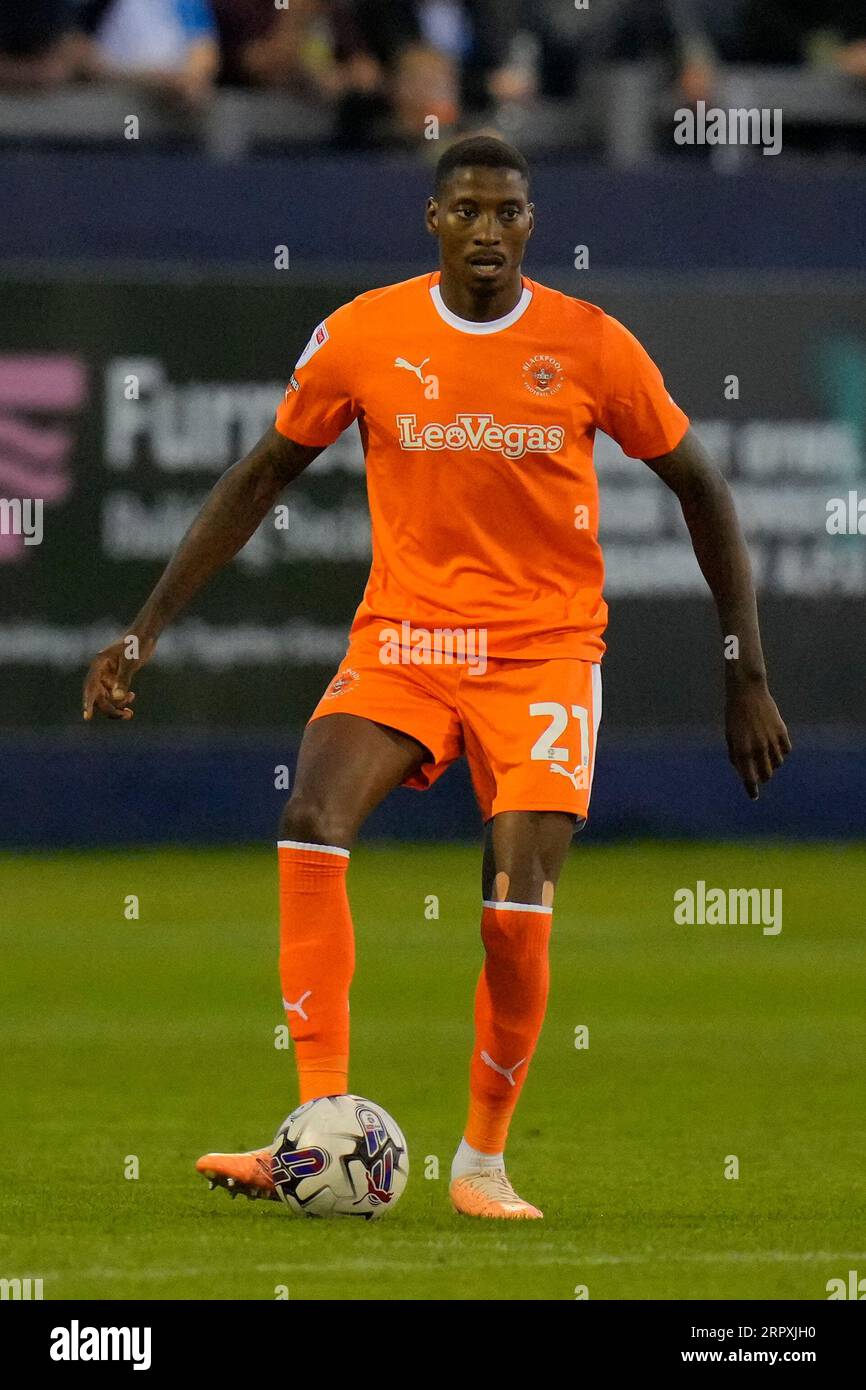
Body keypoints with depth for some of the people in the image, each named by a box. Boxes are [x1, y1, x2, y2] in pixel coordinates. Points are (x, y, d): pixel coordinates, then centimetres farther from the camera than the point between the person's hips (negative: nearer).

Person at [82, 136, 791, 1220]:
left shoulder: (592, 347, -4)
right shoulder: (361, 337, -2)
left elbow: (699, 489, 6)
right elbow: (262, 476, 8)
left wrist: (746, 674, 5)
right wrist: (148, 628, 4)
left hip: (545, 651, -1)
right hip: (402, 636, 1)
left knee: (518, 906, -16)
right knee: (311, 824, -25)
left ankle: (483, 1161, 5)